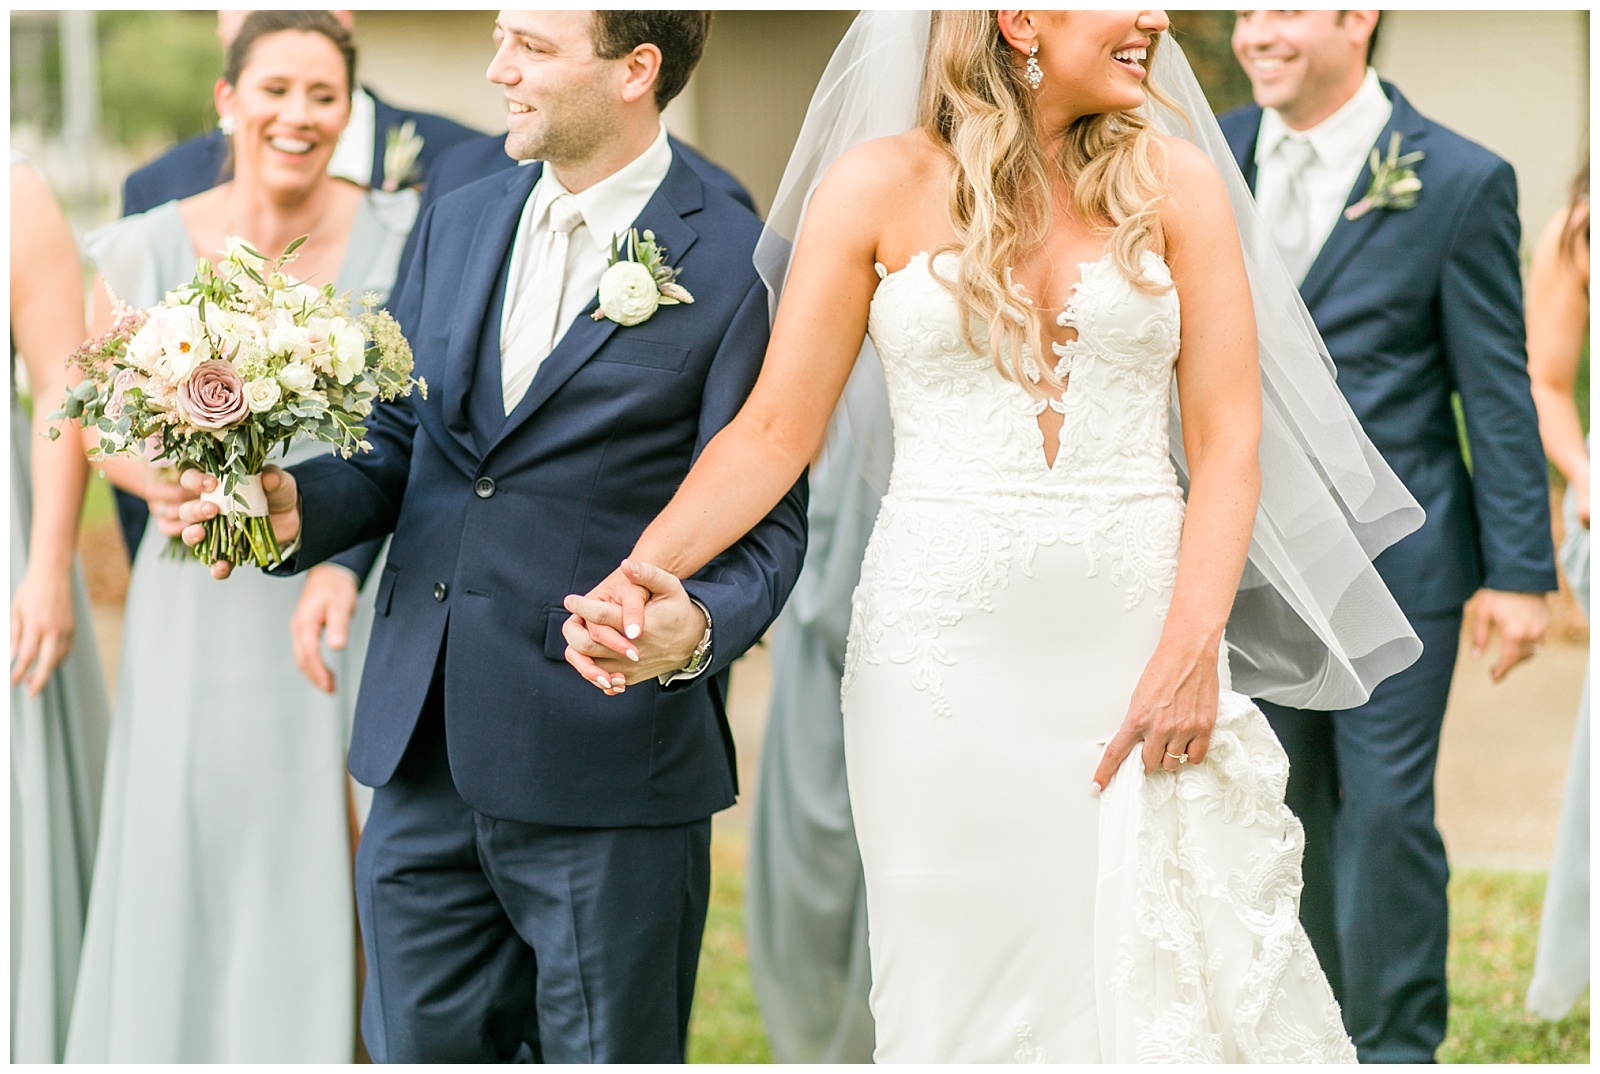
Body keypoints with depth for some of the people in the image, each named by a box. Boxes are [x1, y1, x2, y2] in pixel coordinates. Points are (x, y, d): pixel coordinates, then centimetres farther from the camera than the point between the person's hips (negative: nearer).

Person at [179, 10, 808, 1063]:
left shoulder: (735, 262, -8)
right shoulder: (458, 224, 12)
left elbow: (764, 527, -8)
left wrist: (697, 630, -28)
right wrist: (298, 505, -3)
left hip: (608, 775, -6)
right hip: (424, 762, 6)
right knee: (421, 1047, 13)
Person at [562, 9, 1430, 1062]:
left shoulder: (1175, 182, 5)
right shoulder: (883, 184, 1)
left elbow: (1229, 437, 1)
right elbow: (776, 430, 0)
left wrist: (1190, 648, -11)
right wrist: (643, 574, -16)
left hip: (1137, 635, 1)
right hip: (945, 648, -1)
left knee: (1156, 983, -2)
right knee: (967, 984, 1)